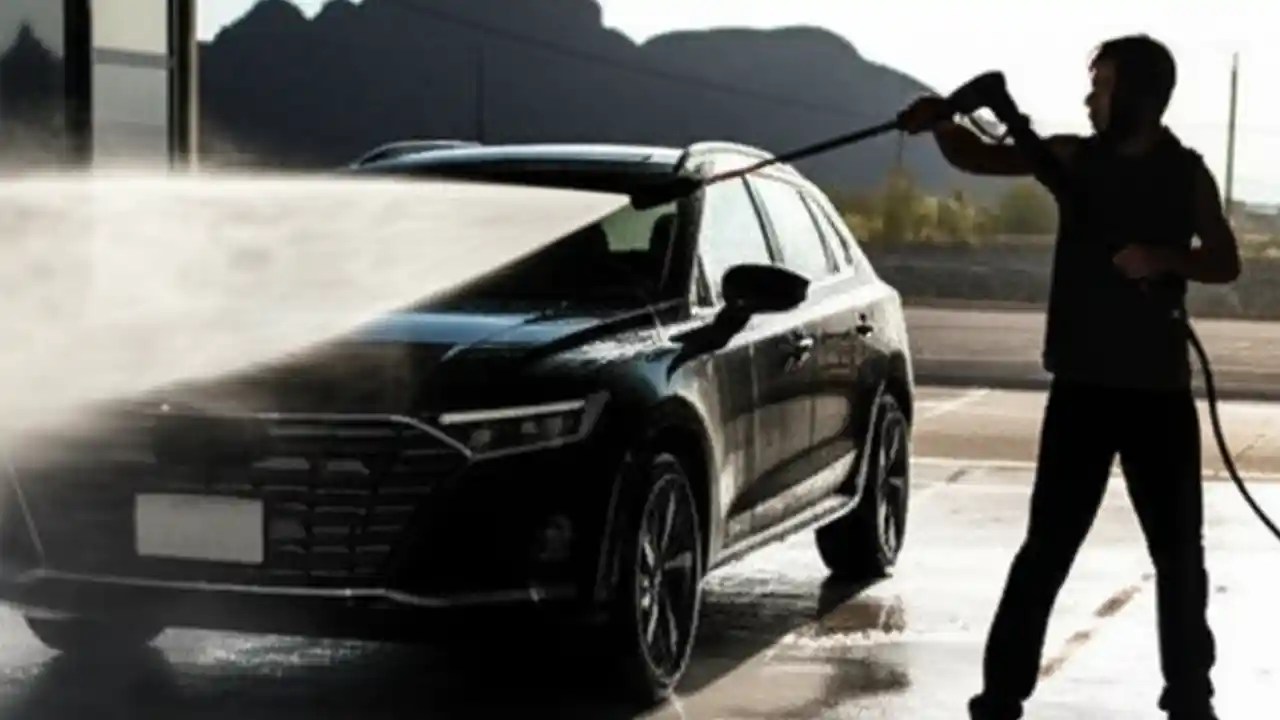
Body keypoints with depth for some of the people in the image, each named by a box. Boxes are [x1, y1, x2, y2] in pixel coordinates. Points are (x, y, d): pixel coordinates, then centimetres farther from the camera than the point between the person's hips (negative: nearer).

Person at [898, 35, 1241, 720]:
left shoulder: (1187, 174, 1)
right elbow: (977, 156, -5)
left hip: (1159, 387, 1)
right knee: (1047, 545, -2)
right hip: (1081, 384, -1)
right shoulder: (1073, 157, 1)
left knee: (1178, 548, 9)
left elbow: (1225, 263, 5)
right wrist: (942, 123, -27)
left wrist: (1166, 259, -15)